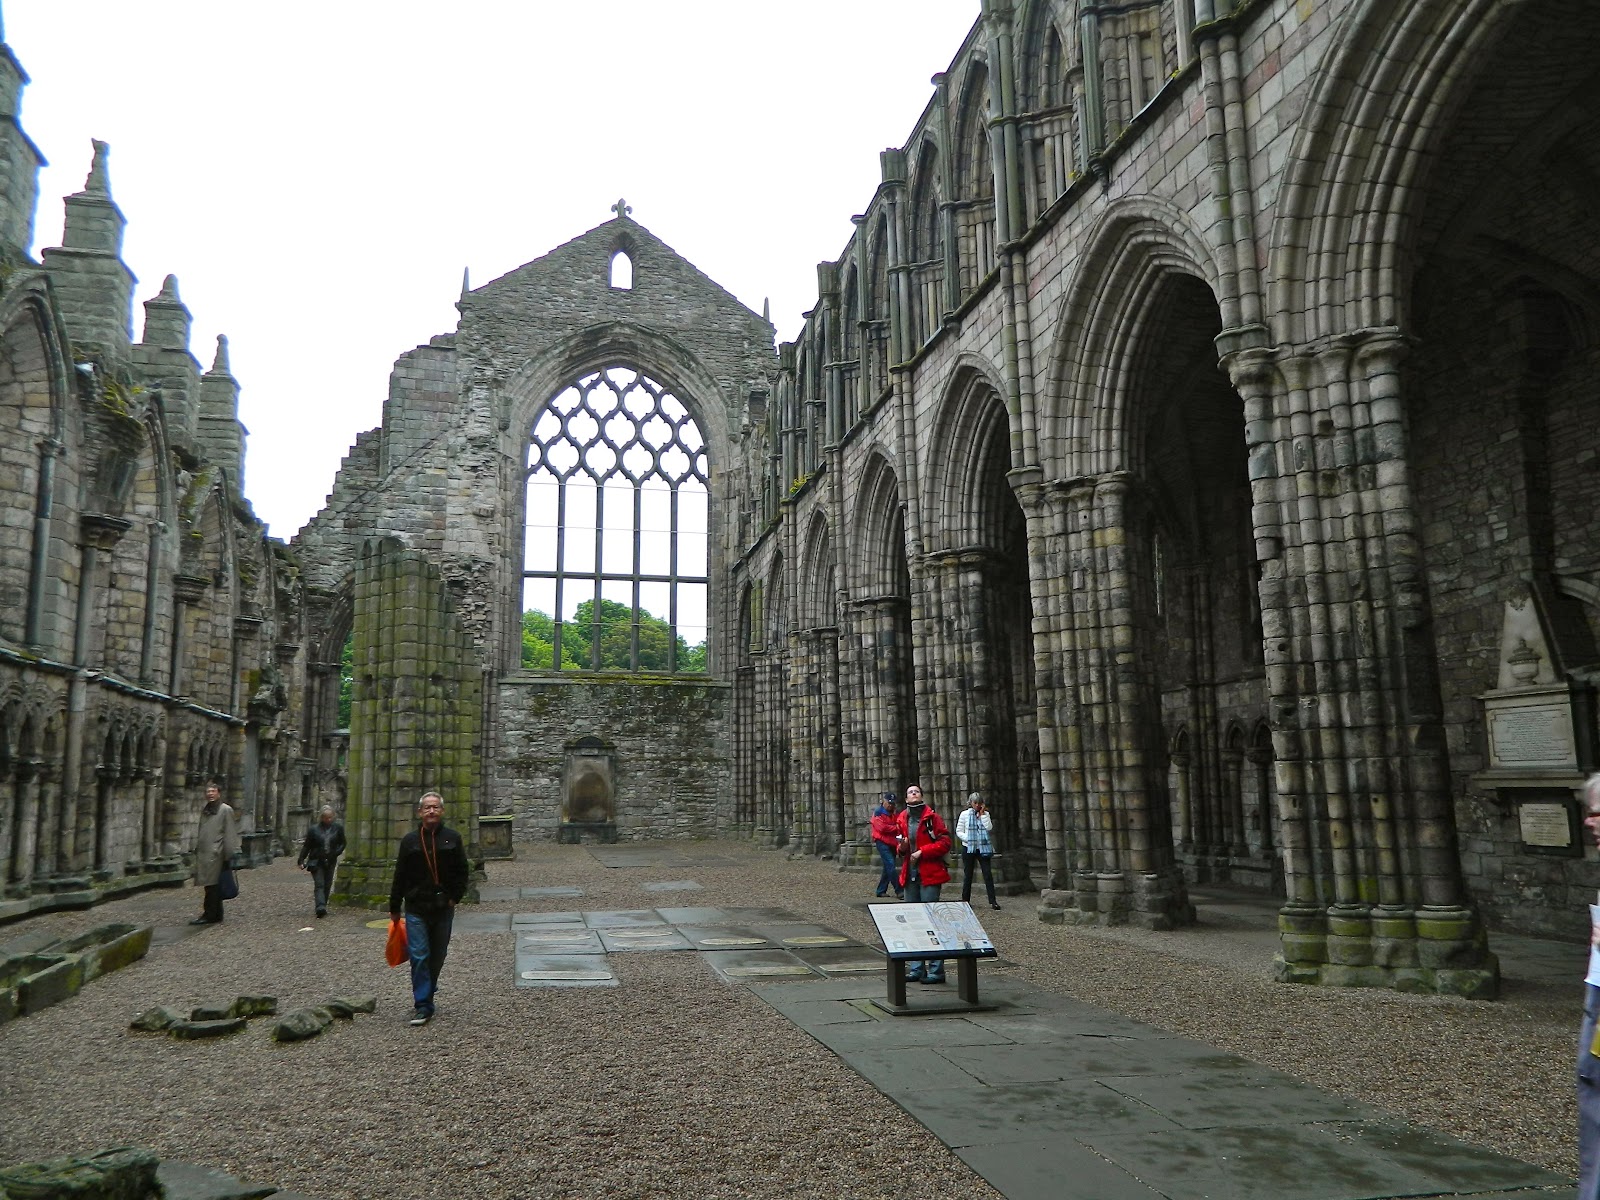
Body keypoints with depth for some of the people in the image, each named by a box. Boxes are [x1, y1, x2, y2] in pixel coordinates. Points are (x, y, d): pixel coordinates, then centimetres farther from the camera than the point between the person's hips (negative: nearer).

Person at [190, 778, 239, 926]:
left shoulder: (226, 810, -5)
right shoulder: (204, 809, 16)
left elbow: (229, 834, -8)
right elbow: (200, 831, 22)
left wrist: (228, 855, -12)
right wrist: (196, 848, 15)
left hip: (215, 854, -7)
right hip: (203, 853, 7)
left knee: (212, 885, -5)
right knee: (212, 886, 11)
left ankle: (210, 915, -2)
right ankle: (216, 915, 18)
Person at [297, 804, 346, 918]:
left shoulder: (338, 828, 2)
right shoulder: (314, 829, -2)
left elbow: (342, 843, 10)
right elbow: (306, 846, 4)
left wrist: (336, 853, -7)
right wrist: (301, 860, -1)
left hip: (330, 862, 2)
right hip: (316, 861, -2)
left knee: (327, 886, 7)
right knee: (319, 885, -13)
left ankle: (323, 907, 19)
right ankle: (320, 907, -24)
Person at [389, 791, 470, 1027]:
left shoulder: (452, 838, 2)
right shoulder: (410, 840, 2)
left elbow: (461, 872, 5)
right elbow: (400, 876, 6)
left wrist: (455, 897, -6)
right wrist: (394, 908, 7)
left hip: (443, 909, 1)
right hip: (416, 909, -1)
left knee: (437, 956, 12)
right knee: (419, 956, -7)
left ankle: (426, 995, 31)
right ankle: (423, 1006, -3)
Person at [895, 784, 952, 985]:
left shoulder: (932, 817, -5)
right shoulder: (902, 820, 11)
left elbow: (945, 843, -10)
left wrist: (922, 851, -15)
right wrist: (902, 847, -1)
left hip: (929, 875, -6)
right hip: (910, 876, 6)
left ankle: (936, 970, -1)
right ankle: (917, 968, 19)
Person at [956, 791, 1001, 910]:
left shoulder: (985, 814, 6)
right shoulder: (965, 814, 0)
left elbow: (989, 828, -10)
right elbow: (959, 831, 1)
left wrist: (982, 814, -9)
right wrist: (967, 838, -13)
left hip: (983, 848, 1)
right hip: (968, 848, -1)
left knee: (988, 873, -6)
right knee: (968, 875, 7)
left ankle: (992, 901, -5)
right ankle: (965, 900, 18)